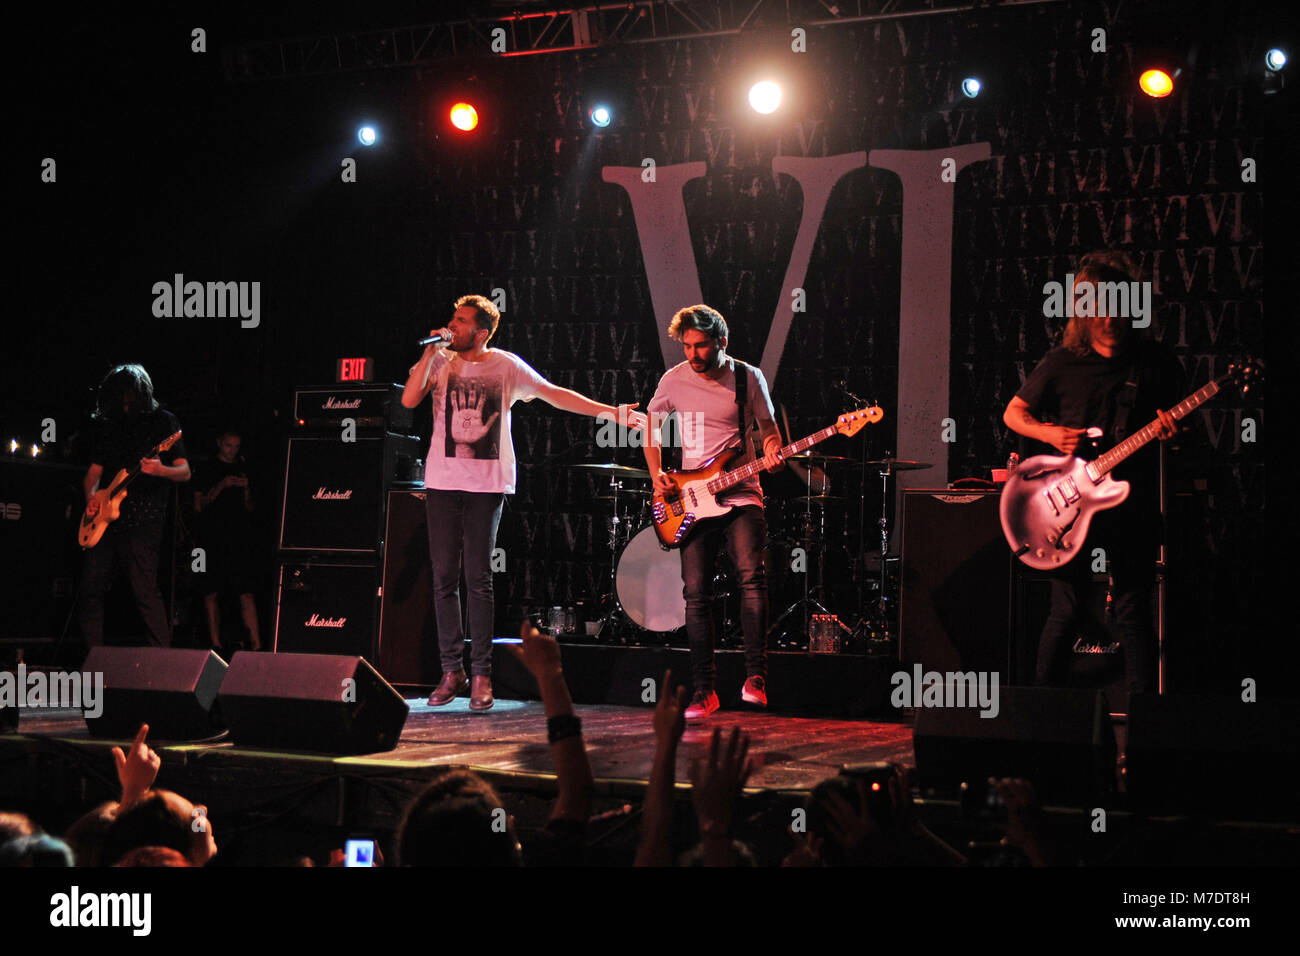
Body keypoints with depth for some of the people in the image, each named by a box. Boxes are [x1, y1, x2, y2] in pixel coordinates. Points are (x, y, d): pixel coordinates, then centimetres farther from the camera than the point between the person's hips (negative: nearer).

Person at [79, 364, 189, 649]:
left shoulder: (162, 422, 1)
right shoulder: (107, 426, 16)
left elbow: (185, 472, -3)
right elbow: (94, 471, 21)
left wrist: (160, 470, -25)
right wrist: (91, 498, 0)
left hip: (143, 521, -6)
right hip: (106, 520, 6)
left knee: (145, 591, -12)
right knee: (91, 590, 5)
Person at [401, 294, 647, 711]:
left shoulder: (505, 365, 4)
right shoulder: (440, 362, 7)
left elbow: (554, 394, 4)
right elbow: (409, 400, -5)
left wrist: (612, 412, -2)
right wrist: (430, 352, -9)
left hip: (487, 484, -2)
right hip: (443, 481, 2)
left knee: (478, 579, -5)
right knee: (444, 578, 1)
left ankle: (481, 675, 2)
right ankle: (452, 670, 10)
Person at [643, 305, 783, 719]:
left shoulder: (749, 378, 0)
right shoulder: (674, 380, 3)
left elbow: (767, 427, 10)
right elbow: (651, 427, 17)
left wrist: (771, 452, -13)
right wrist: (657, 474, 3)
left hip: (740, 495, -2)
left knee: (751, 575, -22)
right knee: (696, 594, -1)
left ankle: (755, 677, -18)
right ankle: (704, 689, 7)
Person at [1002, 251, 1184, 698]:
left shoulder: (1156, 362, 4)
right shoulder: (1061, 364, 3)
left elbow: (1177, 418, 13)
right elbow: (1013, 412, 12)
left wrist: (1169, 429, -11)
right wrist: (1050, 434, -7)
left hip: (1133, 504, 1)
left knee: (1134, 612, 3)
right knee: (1068, 611, 1)